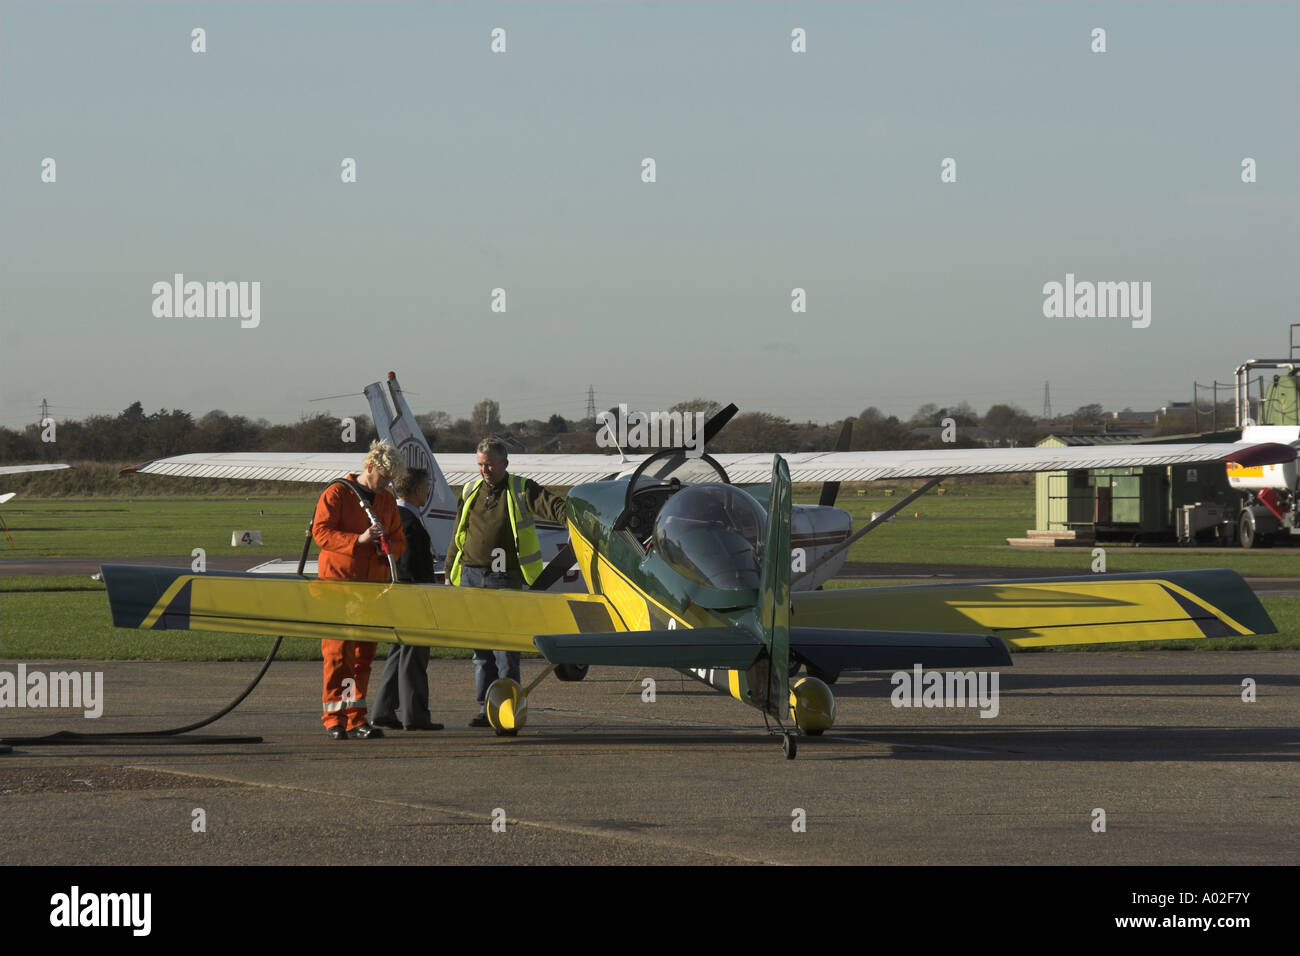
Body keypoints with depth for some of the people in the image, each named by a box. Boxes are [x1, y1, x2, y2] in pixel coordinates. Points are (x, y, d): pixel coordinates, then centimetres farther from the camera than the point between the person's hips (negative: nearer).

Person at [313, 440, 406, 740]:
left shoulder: (387, 501, 17)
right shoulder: (336, 494, -2)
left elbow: (400, 541, 20)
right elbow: (321, 532, -10)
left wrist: (387, 546, -3)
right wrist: (359, 539, -20)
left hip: (373, 584, 6)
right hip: (338, 581, -6)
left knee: (364, 653, 5)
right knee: (338, 650, -9)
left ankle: (356, 718, 9)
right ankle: (334, 719, -8)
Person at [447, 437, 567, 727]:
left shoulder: (522, 490, 1)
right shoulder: (470, 493, 13)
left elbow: (553, 506, -14)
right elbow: (458, 537, 19)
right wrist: (451, 575, 17)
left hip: (506, 579, -4)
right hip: (472, 577, 4)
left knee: (505, 648, -7)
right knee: (481, 648, 7)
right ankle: (486, 708, 11)